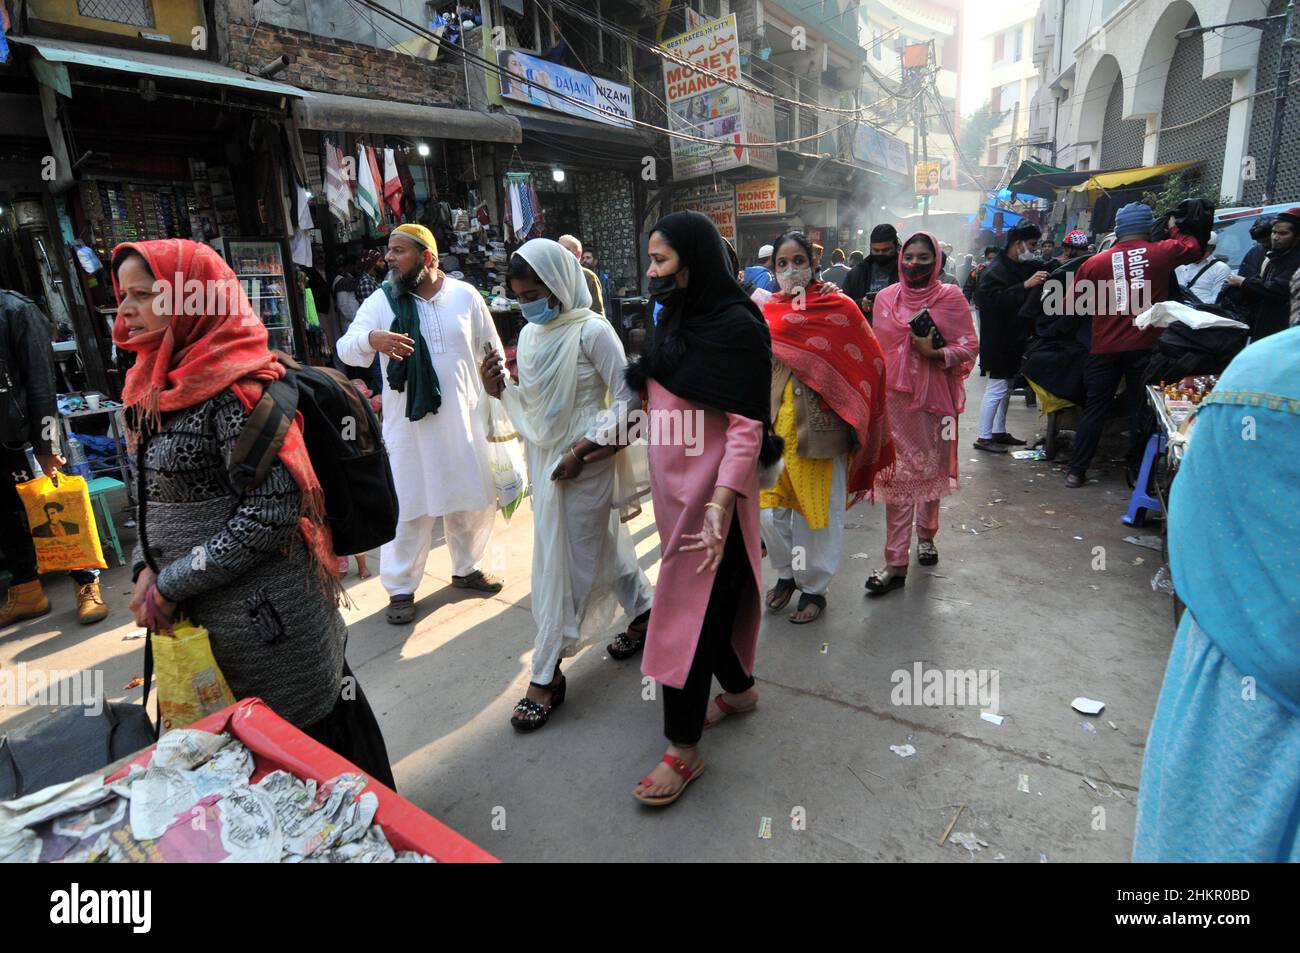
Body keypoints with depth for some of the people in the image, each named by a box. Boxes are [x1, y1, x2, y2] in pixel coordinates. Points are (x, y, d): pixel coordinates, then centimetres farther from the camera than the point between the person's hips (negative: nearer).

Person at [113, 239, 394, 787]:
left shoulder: (234, 387, -18)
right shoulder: (160, 386, 9)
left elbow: (272, 511, -23)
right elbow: (159, 497, 17)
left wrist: (171, 585, -16)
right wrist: (146, 568, 1)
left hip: (264, 618, -9)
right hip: (199, 618, 9)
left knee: (304, 737, 7)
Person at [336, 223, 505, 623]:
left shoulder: (465, 295, 2)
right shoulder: (382, 301, -2)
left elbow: (492, 354, 8)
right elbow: (346, 347, -11)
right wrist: (372, 338, -34)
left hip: (464, 421, 2)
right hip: (408, 424, -2)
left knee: (475, 499, 13)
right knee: (409, 507, 2)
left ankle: (466, 568, 36)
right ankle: (401, 589, 19)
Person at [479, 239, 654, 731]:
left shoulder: (591, 331, -14)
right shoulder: (530, 334, 7)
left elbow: (628, 400, -15)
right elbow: (533, 404, 13)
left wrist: (583, 450, -19)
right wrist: (500, 389, -7)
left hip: (583, 464, -7)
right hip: (545, 460, 7)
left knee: (563, 564, -1)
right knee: (602, 544, 19)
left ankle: (546, 674, 12)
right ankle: (644, 612, 42)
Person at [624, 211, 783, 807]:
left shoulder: (737, 326, -16)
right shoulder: (676, 318, 9)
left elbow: (747, 424, -21)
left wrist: (721, 502, -30)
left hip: (709, 488, -8)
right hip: (673, 482, 8)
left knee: (690, 604, -1)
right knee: (707, 594, 19)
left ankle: (683, 750, 14)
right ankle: (739, 689, 42)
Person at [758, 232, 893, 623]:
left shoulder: (839, 306, -3)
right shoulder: (766, 309, 7)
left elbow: (871, 362, -2)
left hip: (820, 426, -3)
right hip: (774, 422, 3)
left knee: (818, 509, 7)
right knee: (770, 508, 6)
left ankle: (814, 588, 28)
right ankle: (787, 573, 33)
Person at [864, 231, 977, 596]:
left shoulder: (950, 297, 0)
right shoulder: (885, 298, 5)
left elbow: (969, 347, -2)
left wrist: (935, 353, -19)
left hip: (935, 396, 0)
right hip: (895, 397, 0)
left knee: (932, 468, 12)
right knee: (897, 475, -2)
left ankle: (926, 535, 36)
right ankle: (896, 563, 0)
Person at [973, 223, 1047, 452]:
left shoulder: (1028, 267, 12)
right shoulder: (995, 271, -15)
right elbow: (997, 300, -30)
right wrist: (1026, 285, -33)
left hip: (1015, 339, 10)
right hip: (999, 341, -9)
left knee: (1006, 387, 15)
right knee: (997, 388, -8)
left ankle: (999, 431, 25)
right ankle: (984, 437, -1)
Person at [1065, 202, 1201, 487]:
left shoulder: (1094, 263, -2)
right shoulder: (1162, 252, -2)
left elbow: (1077, 303, 4)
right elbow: (1193, 248, 18)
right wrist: (1174, 229, 33)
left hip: (1105, 348, 1)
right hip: (1145, 345, 0)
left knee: (1095, 409, 8)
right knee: (1141, 410, 9)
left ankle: (1076, 471, 8)